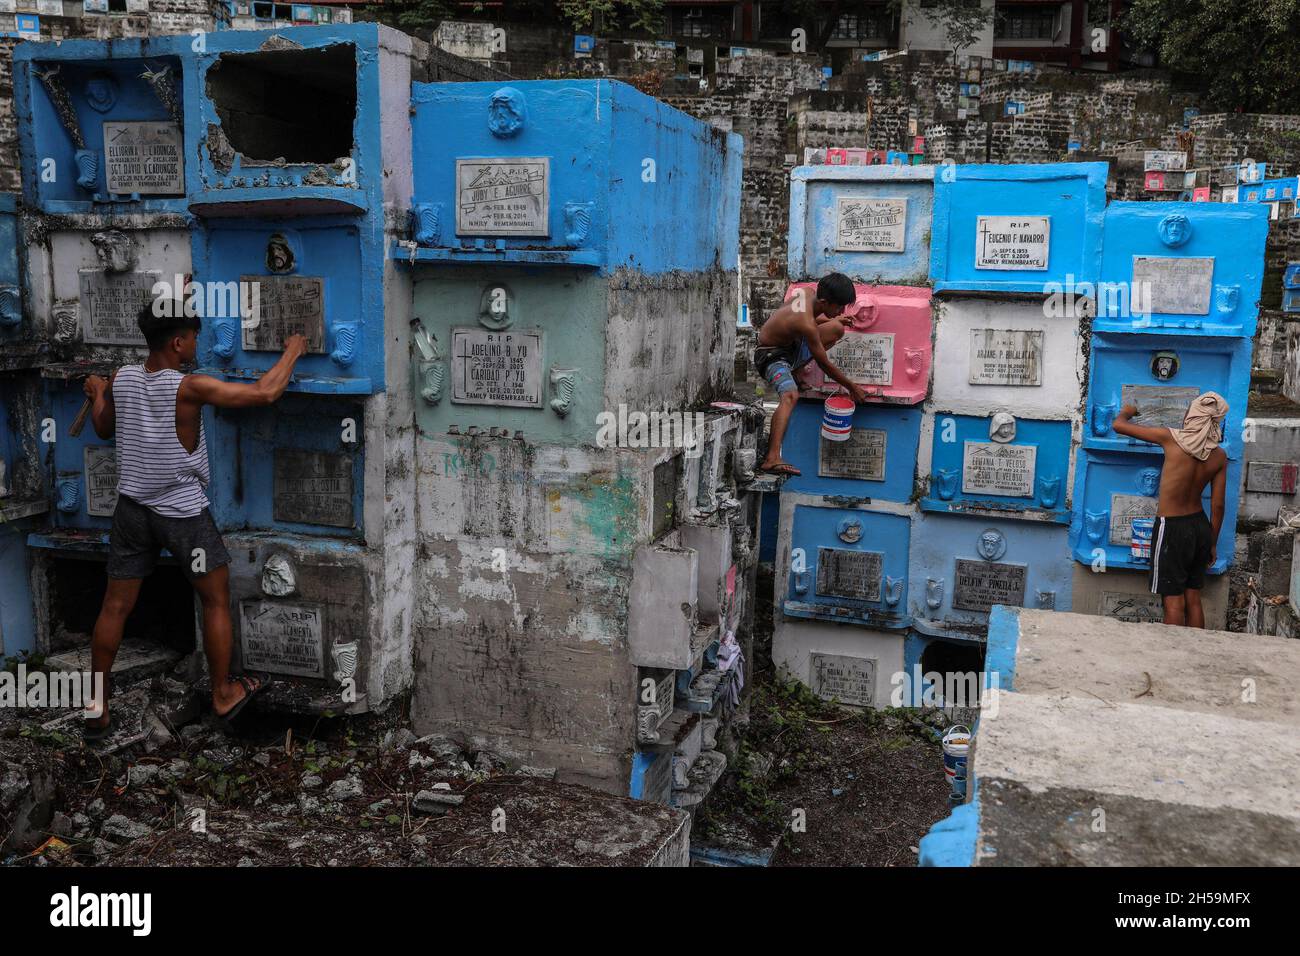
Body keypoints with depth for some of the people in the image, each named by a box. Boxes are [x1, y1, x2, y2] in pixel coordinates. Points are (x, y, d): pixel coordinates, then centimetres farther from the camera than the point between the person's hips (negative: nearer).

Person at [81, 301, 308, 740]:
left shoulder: (121, 379, -3)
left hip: (132, 507, 6)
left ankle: (97, 704, 22)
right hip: (184, 514, -6)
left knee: (115, 606, 12)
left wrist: (96, 396, 34)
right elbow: (263, 393, -22)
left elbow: (104, 429, 14)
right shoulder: (189, 387, -20)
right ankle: (223, 694, 22)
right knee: (216, 602, 11)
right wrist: (292, 352, -6)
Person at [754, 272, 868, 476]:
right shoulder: (807, 325, -31)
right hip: (772, 357, -10)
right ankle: (772, 459, -47)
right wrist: (851, 387, -11)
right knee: (790, 395, -36)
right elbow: (825, 364, -21)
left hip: (790, 344, 10)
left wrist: (833, 320, 15)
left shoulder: (804, 295, -8)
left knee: (837, 329, 4)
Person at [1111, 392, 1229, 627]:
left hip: (1172, 528, -5)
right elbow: (1217, 506, 1)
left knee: (1173, 601, 1)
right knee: (1193, 599, 15)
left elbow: (1119, 425, -10)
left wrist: (1126, 412, 14)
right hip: (1200, 526, 5)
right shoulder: (1219, 456, -4)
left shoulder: (1171, 438, -16)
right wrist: (1212, 543, 12)